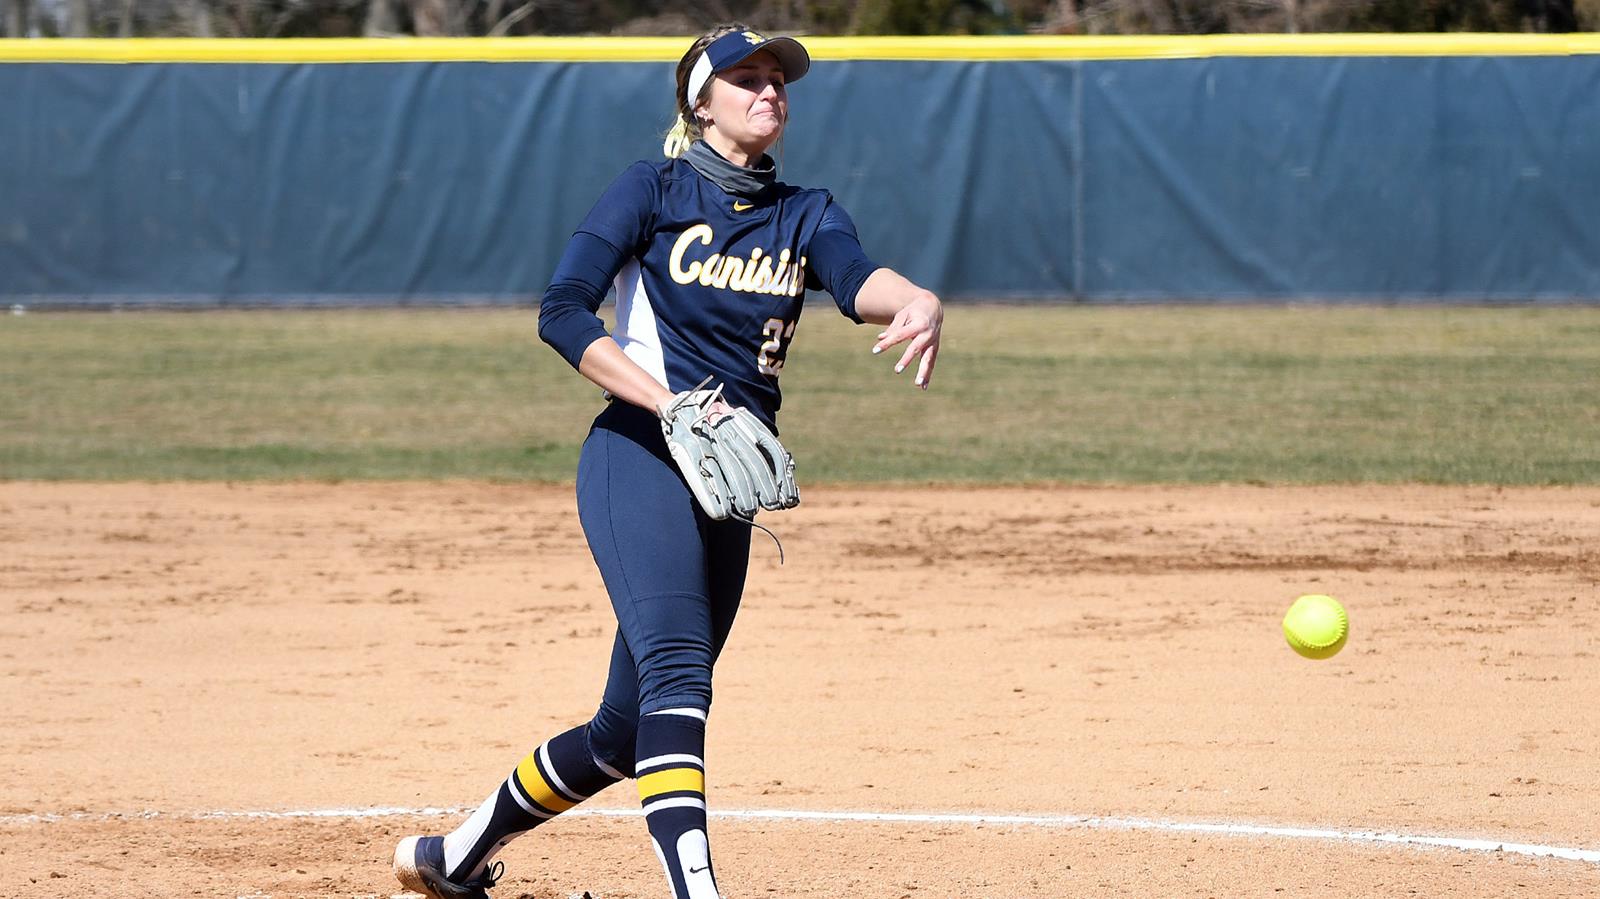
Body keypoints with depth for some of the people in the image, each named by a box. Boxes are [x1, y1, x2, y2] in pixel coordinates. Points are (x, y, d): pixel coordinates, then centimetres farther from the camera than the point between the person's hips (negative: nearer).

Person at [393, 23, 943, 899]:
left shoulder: (804, 214, 14)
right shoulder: (654, 190, 1)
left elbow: (858, 277, -9)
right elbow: (563, 311, -9)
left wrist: (916, 301, -34)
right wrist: (674, 404, -20)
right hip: (638, 457, -6)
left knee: (628, 730, 10)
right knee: (676, 671, -26)